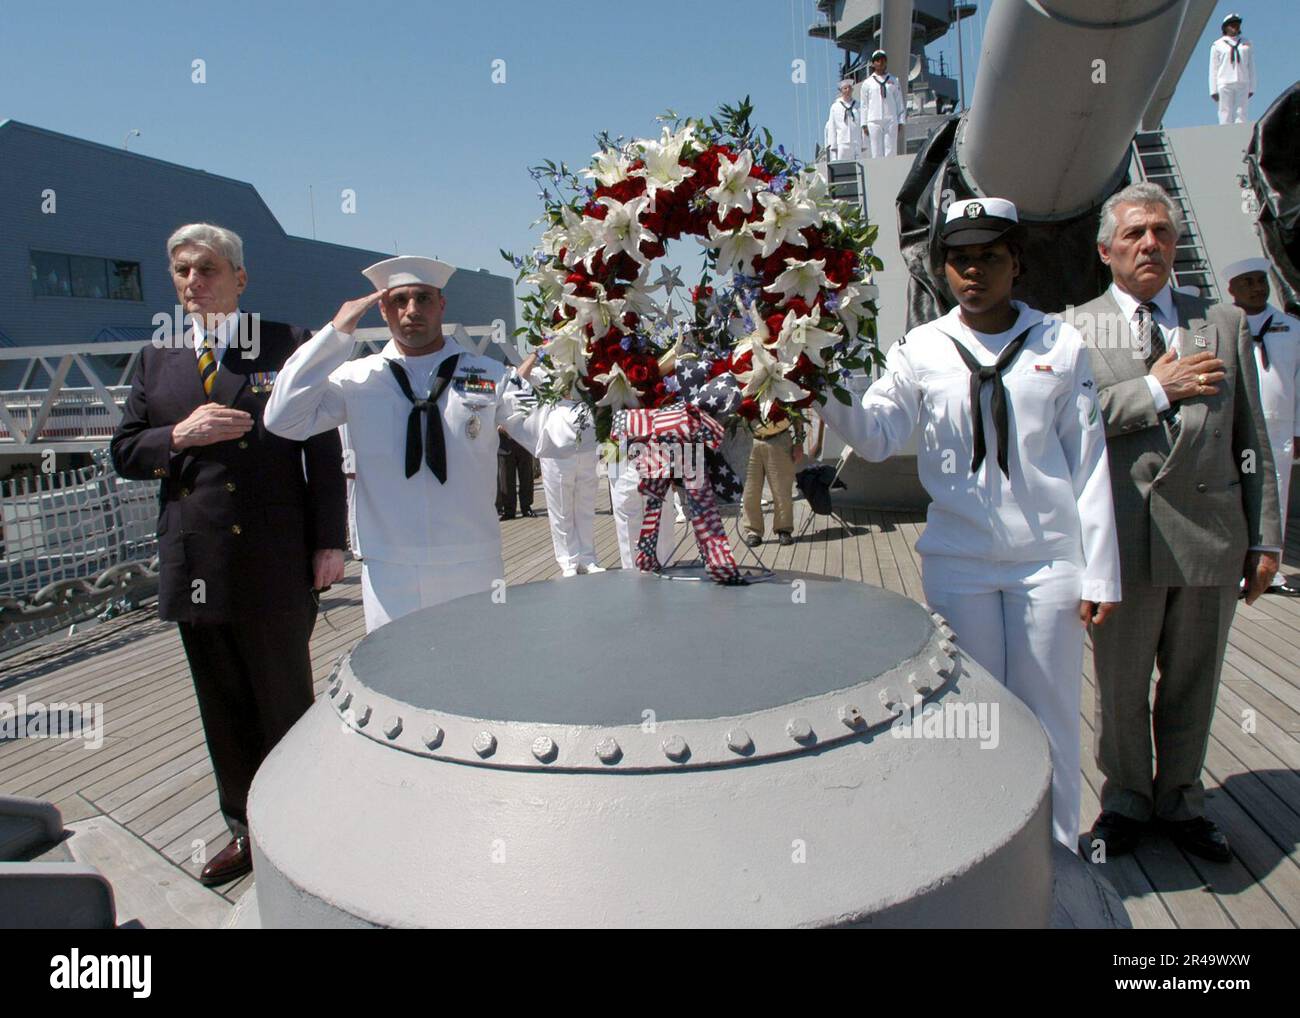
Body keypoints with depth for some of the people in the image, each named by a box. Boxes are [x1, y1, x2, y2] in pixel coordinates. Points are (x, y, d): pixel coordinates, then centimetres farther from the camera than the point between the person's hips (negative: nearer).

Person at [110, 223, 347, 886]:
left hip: (274, 566, -4)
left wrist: (329, 543, -9)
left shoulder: (288, 346, -3)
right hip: (193, 568, 5)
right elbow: (123, 452, 10)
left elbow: (323, 450, -5)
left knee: (285, 707, 9)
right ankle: (246, 831, 34)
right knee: (224, 713, 16)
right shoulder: (156, 359, 11)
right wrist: (179, 436, -10)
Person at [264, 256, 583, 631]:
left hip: (475, 572, 0)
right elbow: (282, 420, -6)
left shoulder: (489, 376, 2)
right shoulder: (357, 378, 3)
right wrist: (336, 332, -7)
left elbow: (549, 436, -4)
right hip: (388, 576, 0)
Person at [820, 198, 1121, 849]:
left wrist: (1099, 573, 1)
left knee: (1049, 714, 10)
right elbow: (877, 436, -8)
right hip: (957, 561, 0)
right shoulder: (921, 349, 3)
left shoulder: (1060, 343, 3)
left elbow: (1088, 462, 3)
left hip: (1048, 560, 0)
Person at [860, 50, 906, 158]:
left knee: (891, 152, -3)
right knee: (876, 153, -3)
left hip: (891, 120, 1)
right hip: (874, 121, -1)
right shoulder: (867, 82, 9)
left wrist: (900, 121, 4)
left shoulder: (893, 81, 12)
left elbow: (899, 101, 12)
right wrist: (864, 124, 2)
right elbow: (864, 104, 9)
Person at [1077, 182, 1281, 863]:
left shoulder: (1224, 322, 12)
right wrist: (1157, 389, -13)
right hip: (1123, 539, -2)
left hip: (1212, 535, 3)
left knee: (1194, 682, 14)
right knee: (1121, 685, 10)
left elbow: (1251, 440, 10)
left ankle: (1180, 798, 34)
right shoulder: (1075, 329, 2)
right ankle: (1126, 800, 30)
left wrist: (1265, 537, 7)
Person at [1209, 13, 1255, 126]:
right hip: (1225, 83, -2)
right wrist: (1213, 90, -3)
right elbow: (1213, 69, 6)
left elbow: (1251, 67, 15)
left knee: (1241, 113, -4)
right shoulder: (1218, 45, 9)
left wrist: (1251, 88, 8)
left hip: (1243, 83, 2)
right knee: (1225, 113, -7)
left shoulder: (1246, 44, 17)